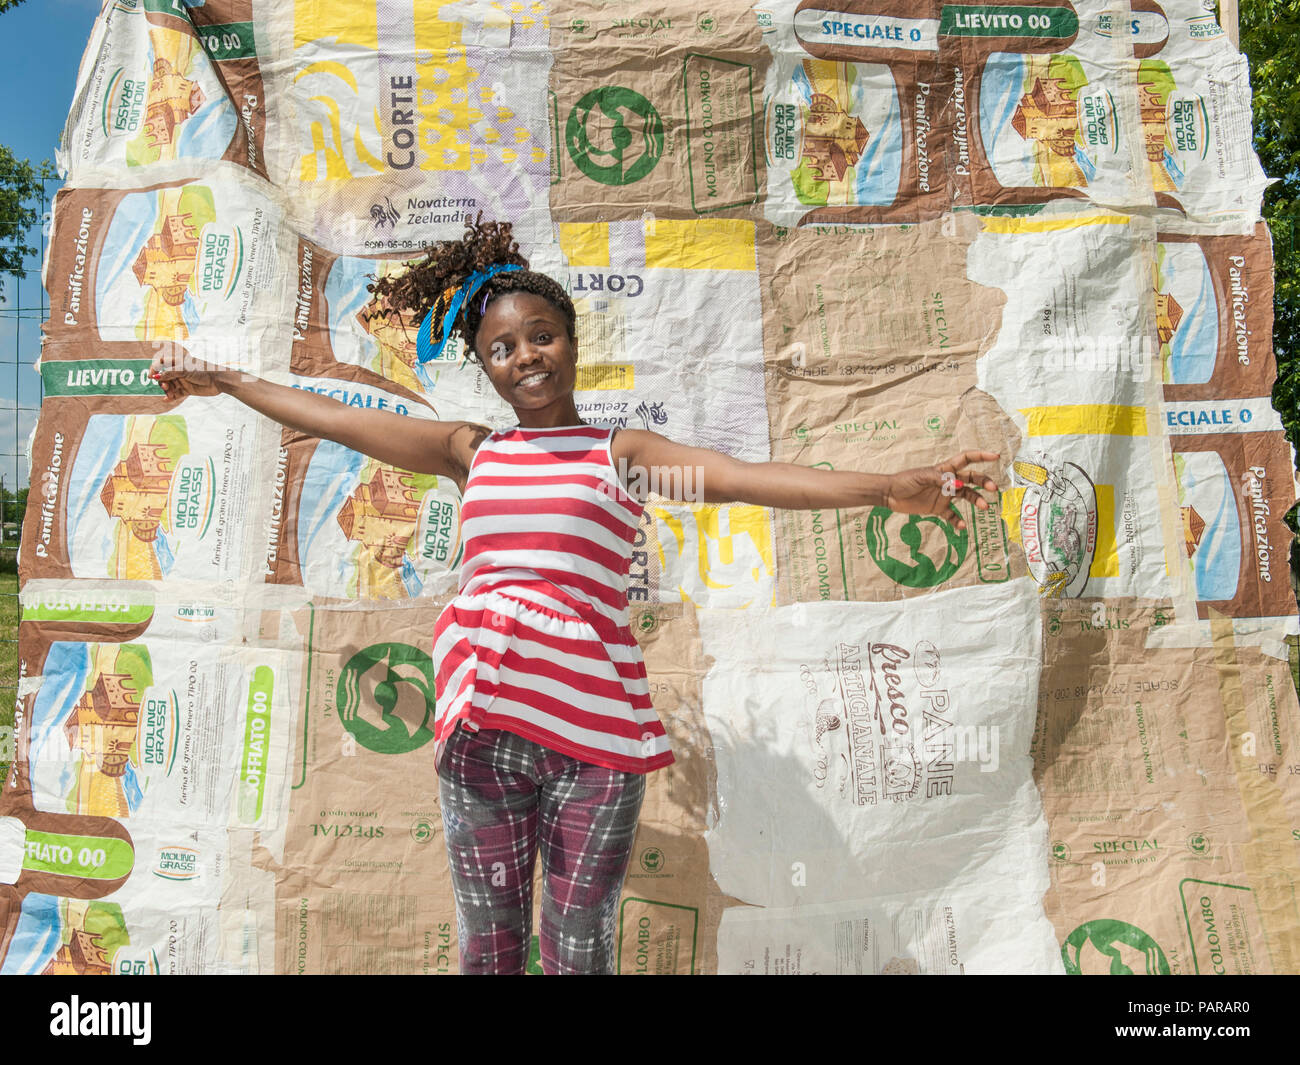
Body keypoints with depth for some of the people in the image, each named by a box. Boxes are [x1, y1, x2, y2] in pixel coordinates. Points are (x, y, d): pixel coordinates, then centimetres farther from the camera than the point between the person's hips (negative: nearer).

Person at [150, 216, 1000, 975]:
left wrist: (890, 487, -24)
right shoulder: (473, 451, 11)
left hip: (593, 727, -2)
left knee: (579, 950, 10)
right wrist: (220, 380, 26)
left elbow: (745, 477, -12)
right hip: (482, 724, 3)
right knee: (489, 944, 17)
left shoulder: (622, 452, 2)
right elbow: (335, 419, 18)